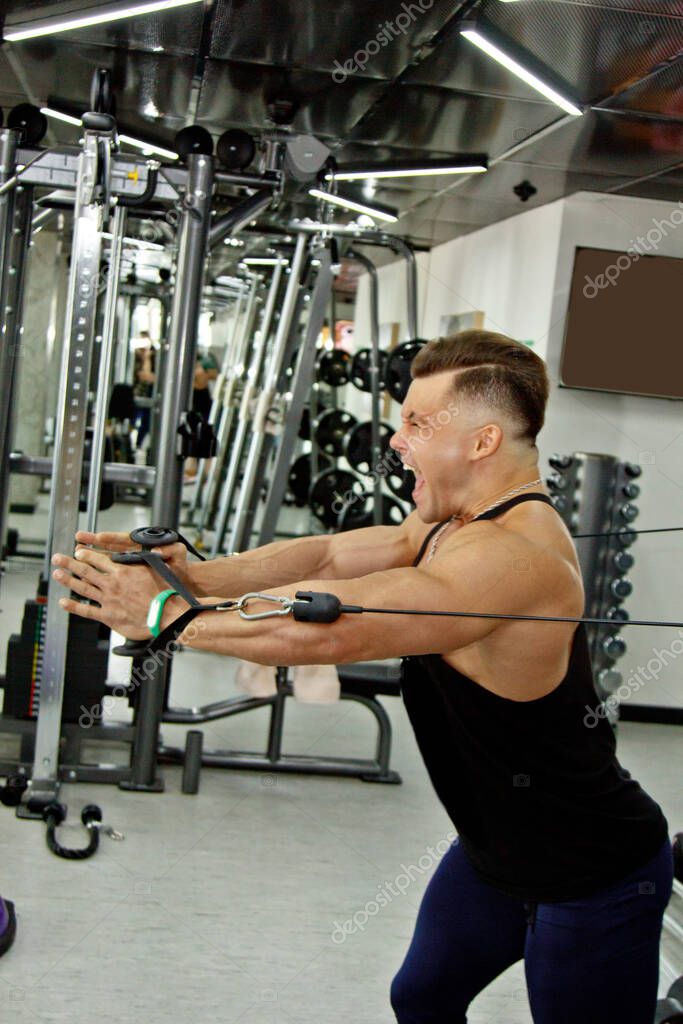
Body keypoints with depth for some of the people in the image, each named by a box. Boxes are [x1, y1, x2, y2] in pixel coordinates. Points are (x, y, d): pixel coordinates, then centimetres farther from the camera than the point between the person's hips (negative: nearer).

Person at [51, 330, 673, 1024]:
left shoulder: (508, 557, -32)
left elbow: (329, 629, -39)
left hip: (592, 885, -9)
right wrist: (200, 577, -18)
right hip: (495, 849, 9)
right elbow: (327, 556, -4)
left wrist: (168, 616, -29)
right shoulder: (452, 524, 2)